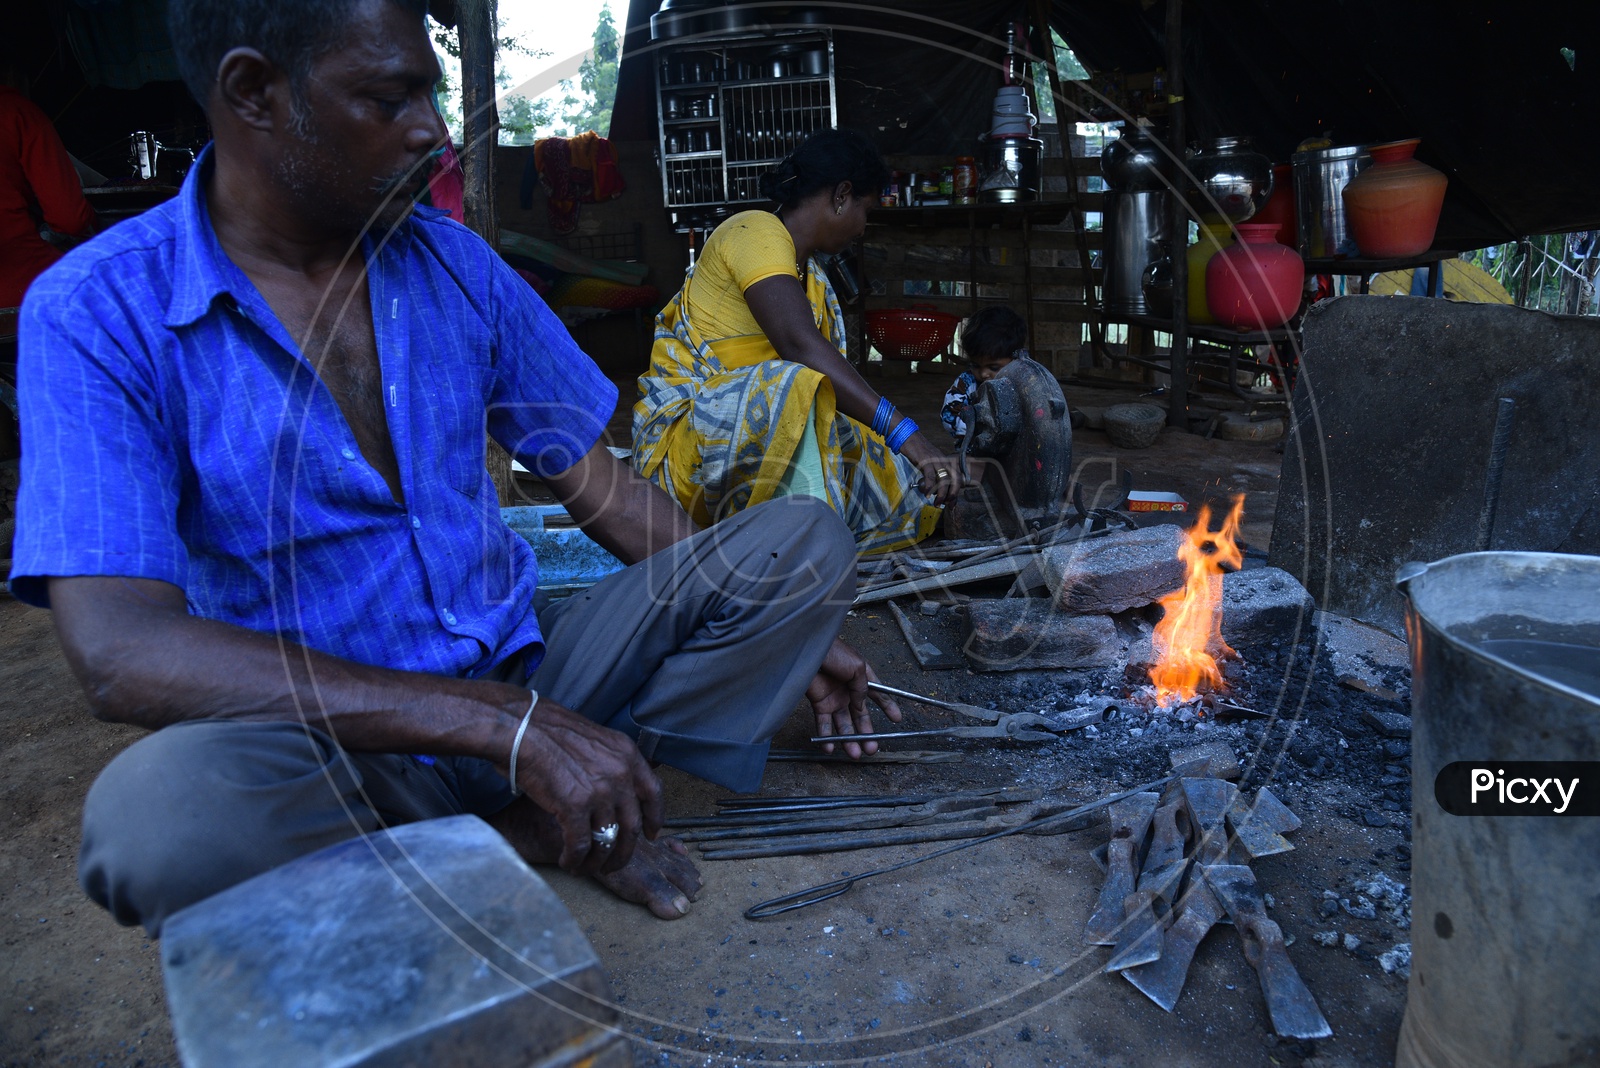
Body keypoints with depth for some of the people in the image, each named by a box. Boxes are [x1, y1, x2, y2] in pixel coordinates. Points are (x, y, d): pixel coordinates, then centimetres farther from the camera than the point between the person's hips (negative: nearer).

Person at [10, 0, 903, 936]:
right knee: (155, 814, -37)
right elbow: (120, 654, -24)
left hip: (525, 682, 4)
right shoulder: (99, 313, -11)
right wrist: (501, 723, -31)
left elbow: (599, 486, 9)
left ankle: (528, 826, -15)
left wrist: (779, 635, 5)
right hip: (329, 744, -3)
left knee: (804, 539, -6)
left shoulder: (454, 264, 2)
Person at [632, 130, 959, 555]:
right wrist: (902, 432, -36)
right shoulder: (757, 232, -11)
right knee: (794, 386, -38)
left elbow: (838, 384, 18)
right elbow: (799, 344, -29)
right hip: (687, 435, -9)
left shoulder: (811, 274, 18)